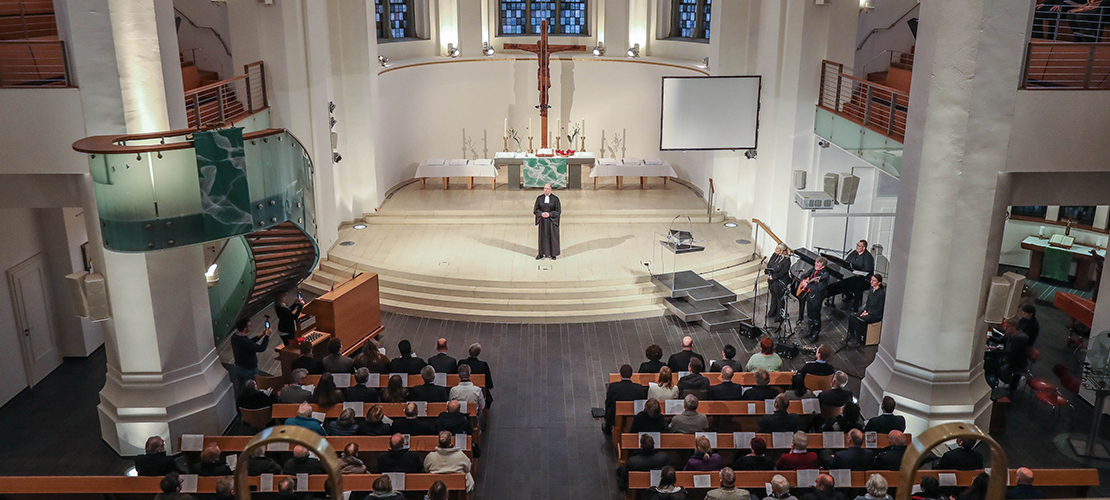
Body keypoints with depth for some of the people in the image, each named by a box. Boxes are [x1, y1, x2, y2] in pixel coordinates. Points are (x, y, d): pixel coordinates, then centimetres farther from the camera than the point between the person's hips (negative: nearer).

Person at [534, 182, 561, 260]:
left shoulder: (555, 199, -4)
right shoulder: (539, 198, 3)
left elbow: (558, 211, -4)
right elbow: (535, 209, 4)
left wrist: (549, 214, -17)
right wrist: (541, 213, -15)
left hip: (552, 221, -2)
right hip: (542, 221, 2)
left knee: (552, 236, 3)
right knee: (542, 236, 5)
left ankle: (553, 254, 13)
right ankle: (541, 253, 14)